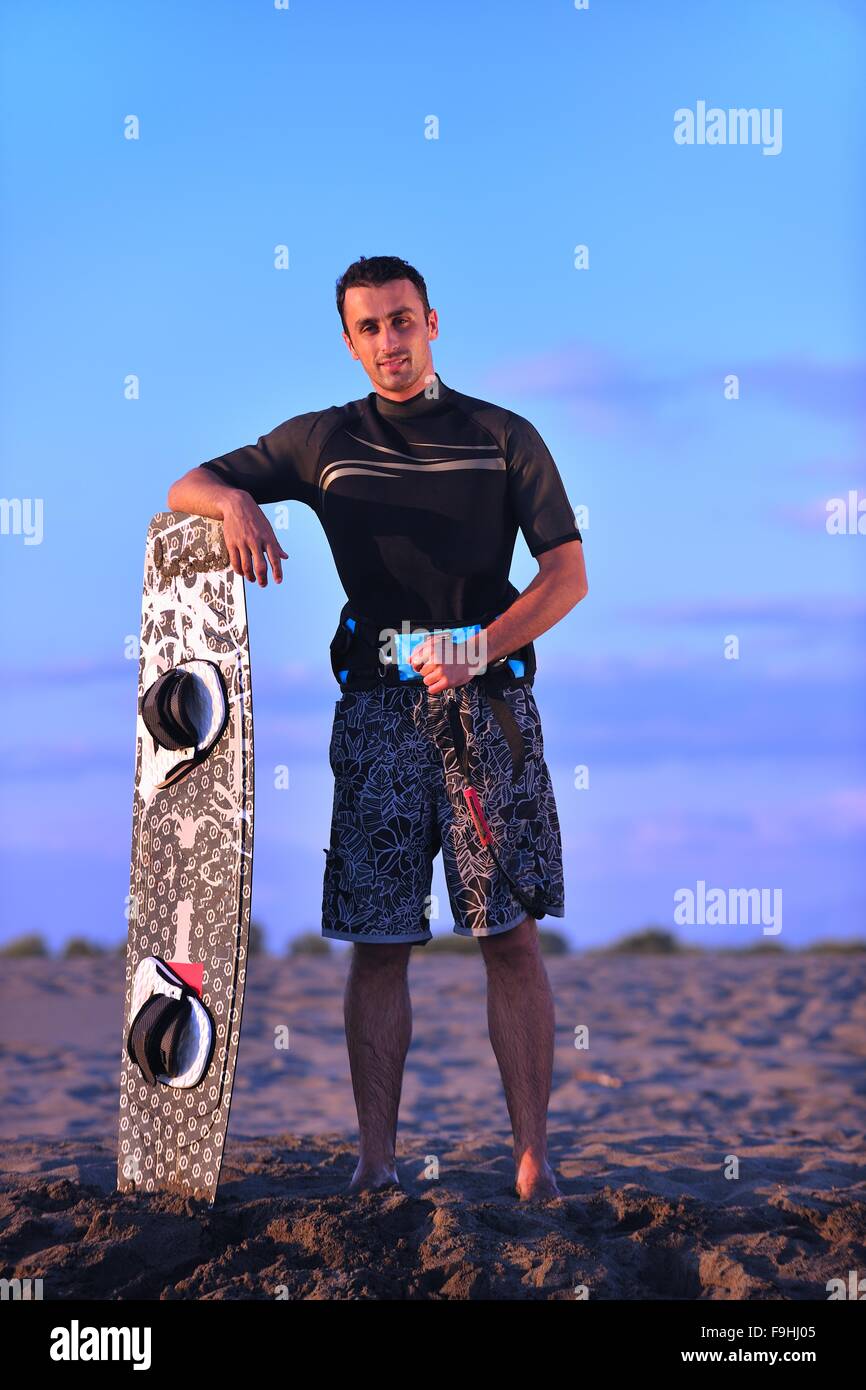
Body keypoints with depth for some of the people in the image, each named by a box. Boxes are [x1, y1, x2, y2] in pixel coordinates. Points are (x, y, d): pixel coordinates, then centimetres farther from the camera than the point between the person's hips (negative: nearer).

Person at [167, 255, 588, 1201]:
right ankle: (375, 1165, 3)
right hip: (378, 705, 1)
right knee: (377, 940, -2)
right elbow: (186, 488, 17)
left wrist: (481, 648, -12)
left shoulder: (505, 437, 9)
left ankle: (533, 1163, -3)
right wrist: (233, 500, -9)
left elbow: (568, 572, 3)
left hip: (489, 700, -1)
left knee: (512, 934, -6)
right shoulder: (323, 441, 13)